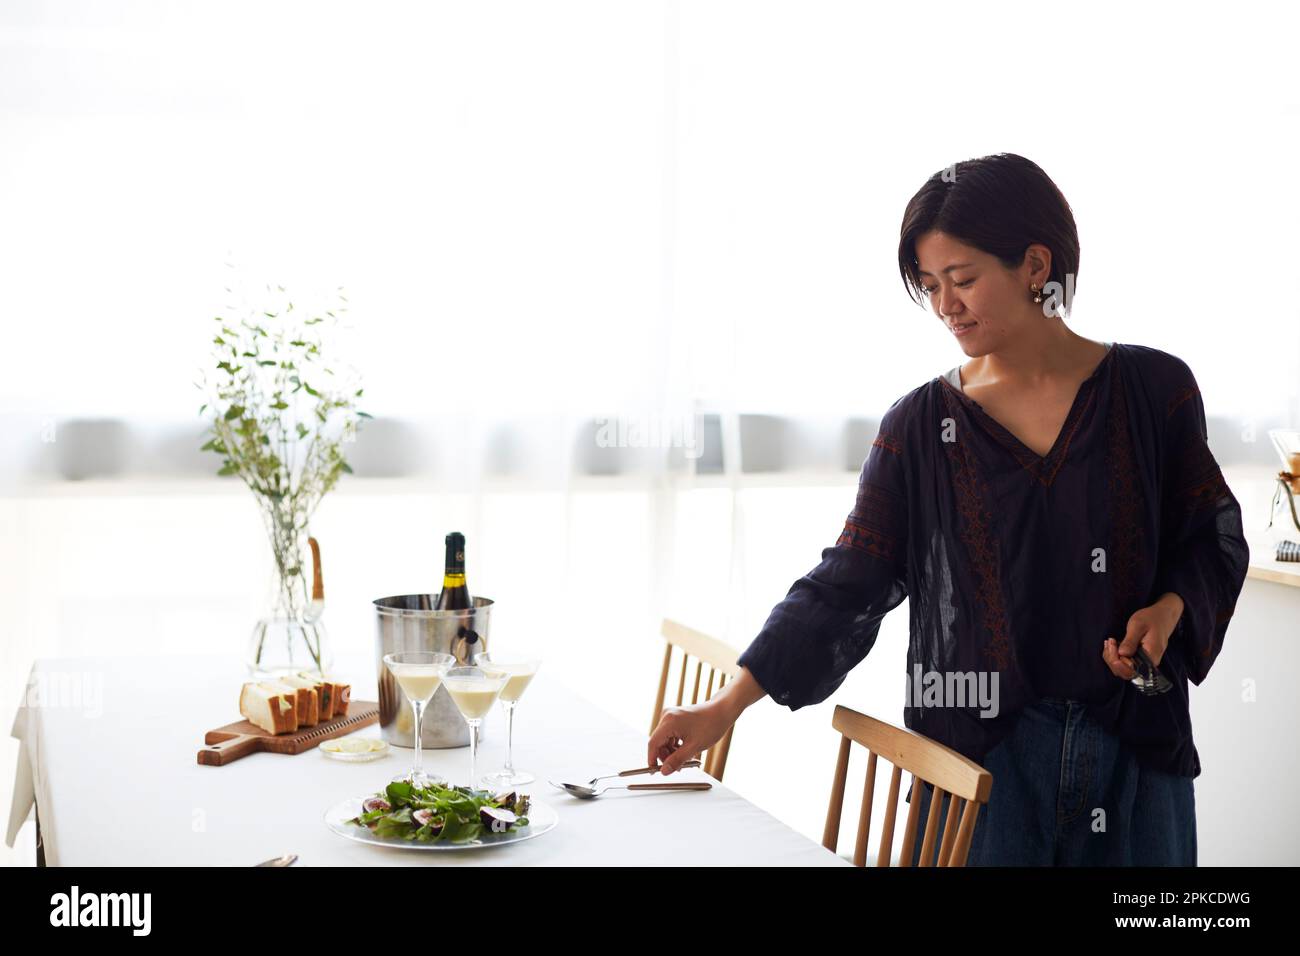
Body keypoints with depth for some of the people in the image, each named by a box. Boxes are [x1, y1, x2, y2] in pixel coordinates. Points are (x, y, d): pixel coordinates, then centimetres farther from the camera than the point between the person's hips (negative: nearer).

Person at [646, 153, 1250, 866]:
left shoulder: (1152, 389, -2)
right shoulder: (921, 425, -1)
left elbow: (1213, 537, 8)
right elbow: (846, 583, -2)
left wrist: (1171, 607, -13)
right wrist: (729, 704, -9)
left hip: (1137, 748, 1)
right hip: (982, 749, 0)